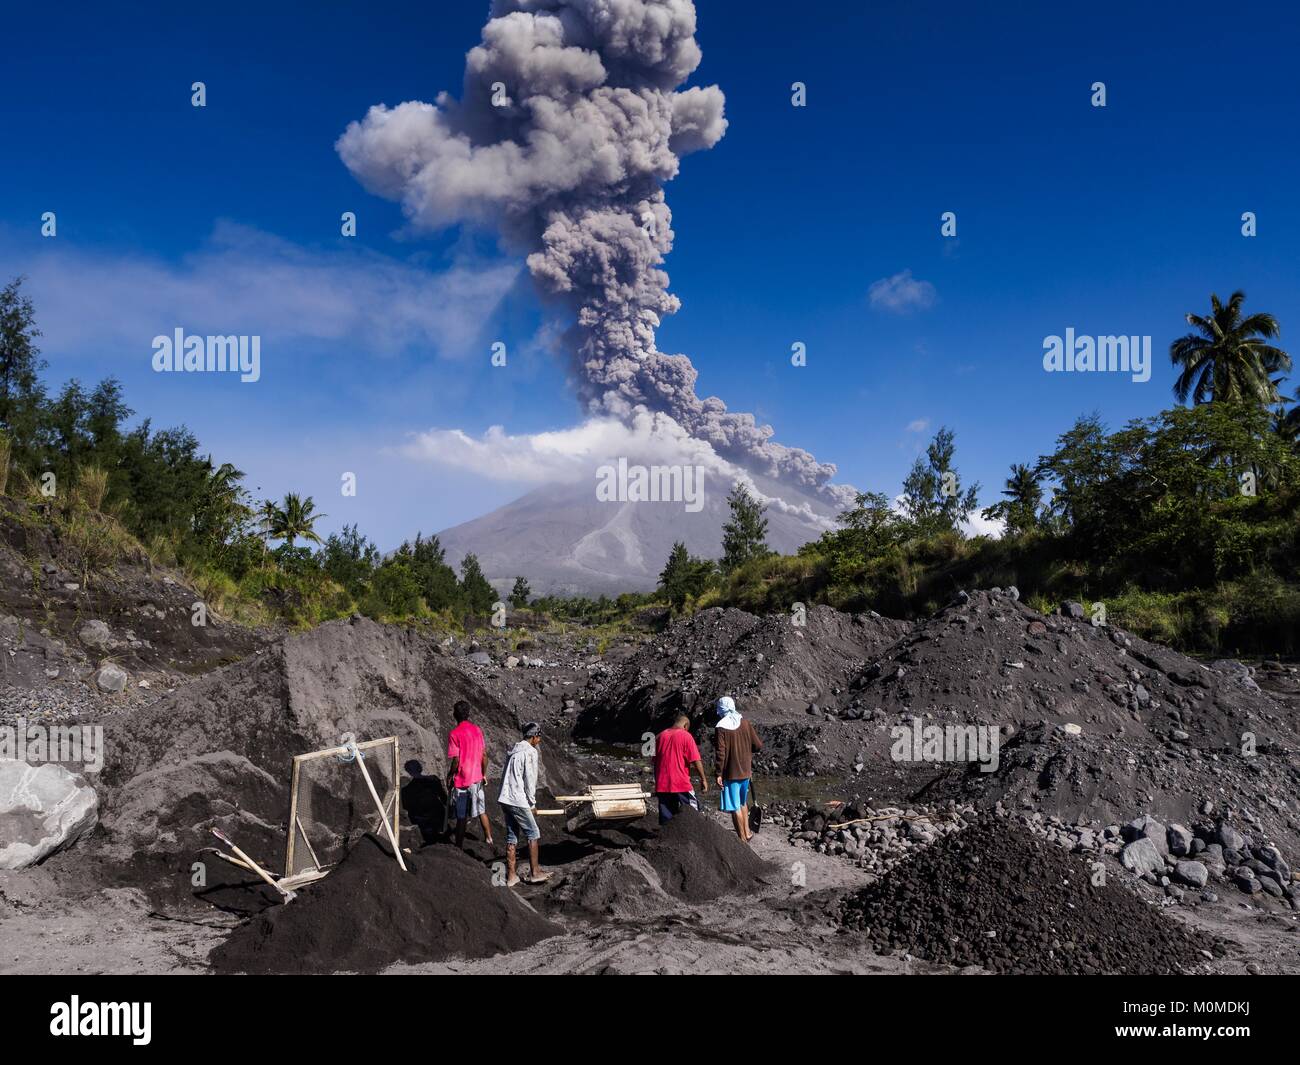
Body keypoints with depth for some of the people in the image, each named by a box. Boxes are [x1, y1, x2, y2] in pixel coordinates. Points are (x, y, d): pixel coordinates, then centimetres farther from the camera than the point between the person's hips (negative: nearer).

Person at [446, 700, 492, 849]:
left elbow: (455, 760, -17)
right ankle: (489, 839, 30)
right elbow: (484, 755, 4)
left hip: (461, 781, -5)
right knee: (482, 811, 20)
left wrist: (449, 777, -2)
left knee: (461, 817, 6)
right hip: (477, 779, 5)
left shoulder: (454, 734, -16)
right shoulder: (478, 730, 0)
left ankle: (460, 847, 16)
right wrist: (484, 774, 15)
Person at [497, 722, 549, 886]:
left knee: (512, 837, 11)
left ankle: (510, 876, 13)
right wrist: (532, 803, 2)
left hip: (505, 799, 8)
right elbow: (530, 780, -11)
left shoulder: (514, 750, 16)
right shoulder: (530, 752, -10)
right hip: (518, 801, -8)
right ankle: (534, 873, 8)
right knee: (533, 834, 4)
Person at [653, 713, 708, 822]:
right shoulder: (686, 736, -6)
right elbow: (696, 761, -11)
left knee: (666, 819, 8)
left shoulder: (660, 736, 10)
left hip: (662, 785, 5)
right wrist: (703, 779, -3)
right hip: (681, 784, -5)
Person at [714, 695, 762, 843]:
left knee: (735, 807, 3)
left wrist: (719, 774, -12)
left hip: (730, 773, -5)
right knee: (743, 802, 24)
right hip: (745, 770, 5)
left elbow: (721, 753, -17)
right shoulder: (745, 723, -1)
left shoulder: (721, 728, -14)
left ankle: (743, 838, 7)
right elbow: (758, 745, 2)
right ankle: (747, 832, 29)